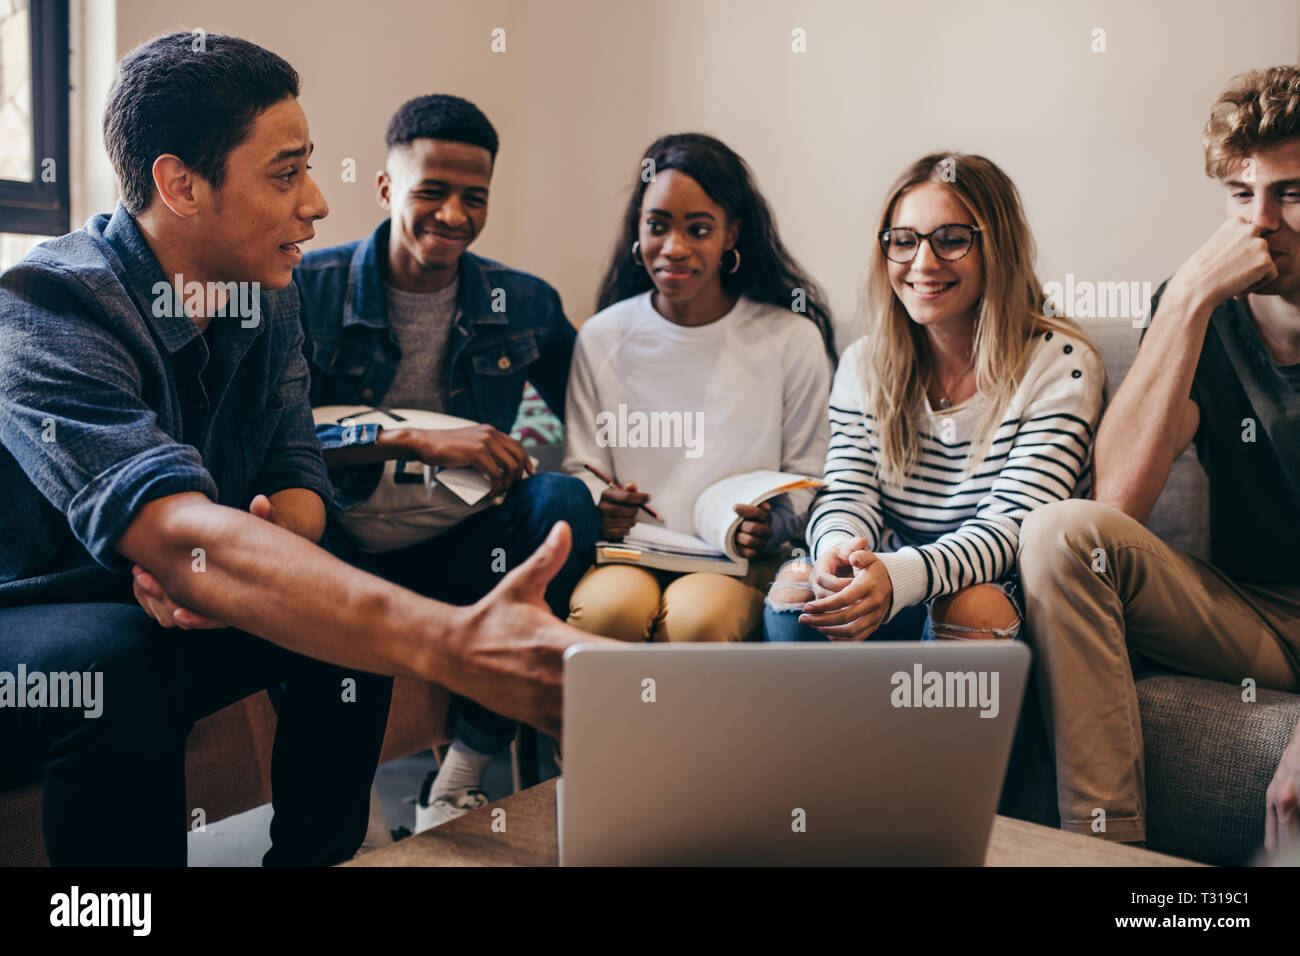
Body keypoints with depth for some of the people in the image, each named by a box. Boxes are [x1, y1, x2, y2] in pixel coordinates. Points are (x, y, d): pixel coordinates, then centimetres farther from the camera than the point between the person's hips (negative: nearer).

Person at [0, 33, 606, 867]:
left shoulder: (267, 299, -2)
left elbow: (299, 478, -4)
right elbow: (177, 533, -42)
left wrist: (244, 559, -31)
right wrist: (452, 645, -56)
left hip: (165, 615, 6)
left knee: (351, 611, -14)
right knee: (121, 655, -35)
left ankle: (317, 857, 4)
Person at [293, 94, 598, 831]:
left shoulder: (525, 304, 5)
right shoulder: (308, 290, -2)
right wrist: (411, 441, -26)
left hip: (460, 550, 3)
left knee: (563, 499, -28)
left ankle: (460, 782, -20)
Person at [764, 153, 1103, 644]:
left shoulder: (1060, 363, -9)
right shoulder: (863, 364, 4)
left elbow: (1012, 525, -19)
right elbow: (847, 495, -3)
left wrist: (899, 577, -39)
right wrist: (839, 550, -31)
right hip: (882, 573, 3)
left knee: (972, 609, -37)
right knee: (794, 587, -28)